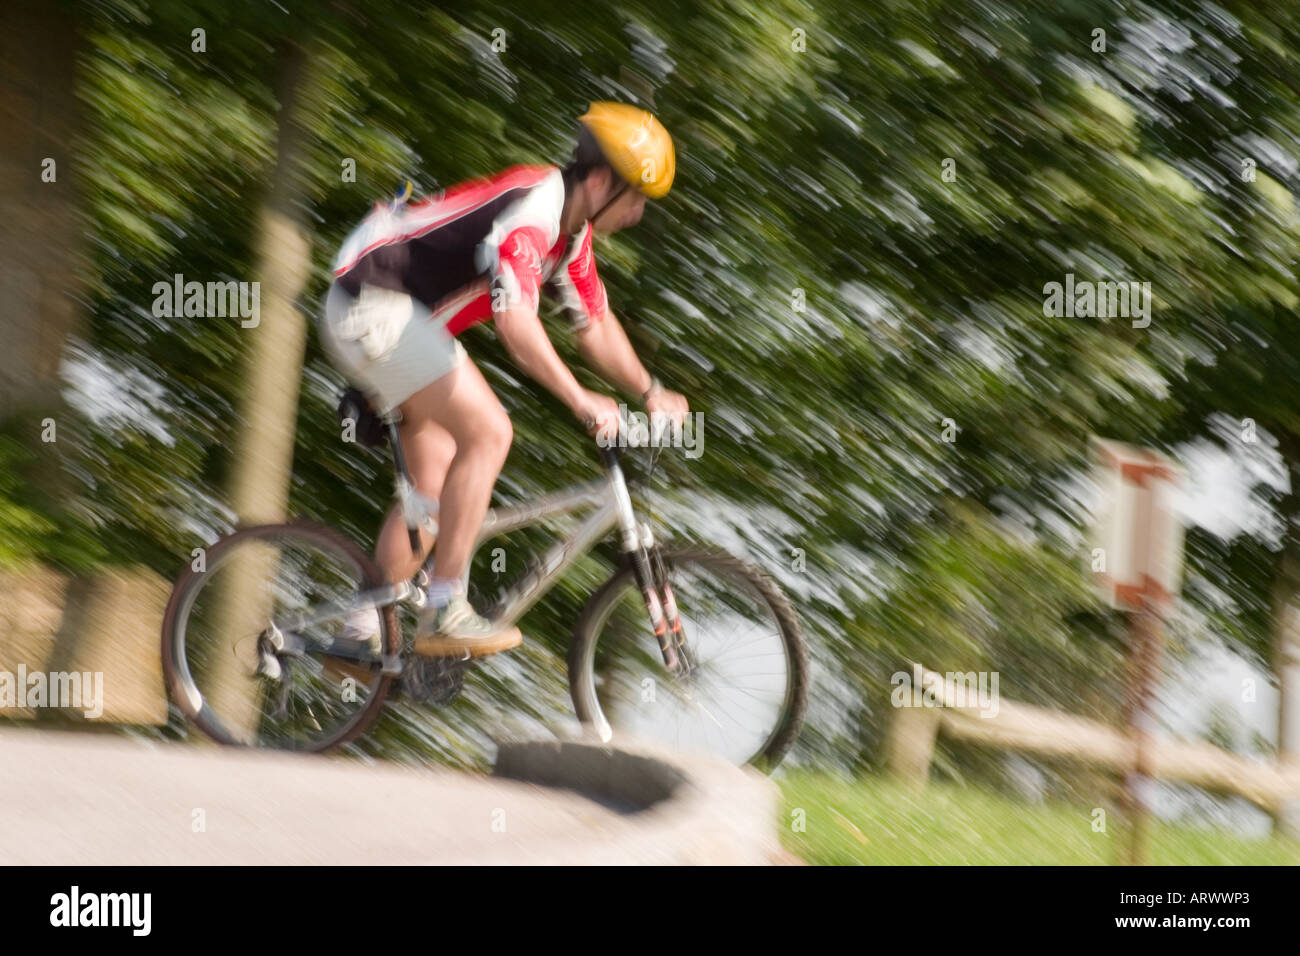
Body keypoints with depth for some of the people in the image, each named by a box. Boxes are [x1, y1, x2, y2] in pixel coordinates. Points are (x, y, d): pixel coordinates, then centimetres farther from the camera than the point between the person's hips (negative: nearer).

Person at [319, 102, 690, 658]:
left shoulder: (571, 230, 8)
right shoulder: (531, 212, -24)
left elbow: (595, 326, 20)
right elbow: (516, 322, -34)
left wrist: (651, 394, 17)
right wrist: (581, 403, -31)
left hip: (408, 316, 11)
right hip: (376, 307, -11)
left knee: (435, 481, 11)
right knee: (487, 432, -18)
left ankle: (365, 632, 17)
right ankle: (444, 613, -18)